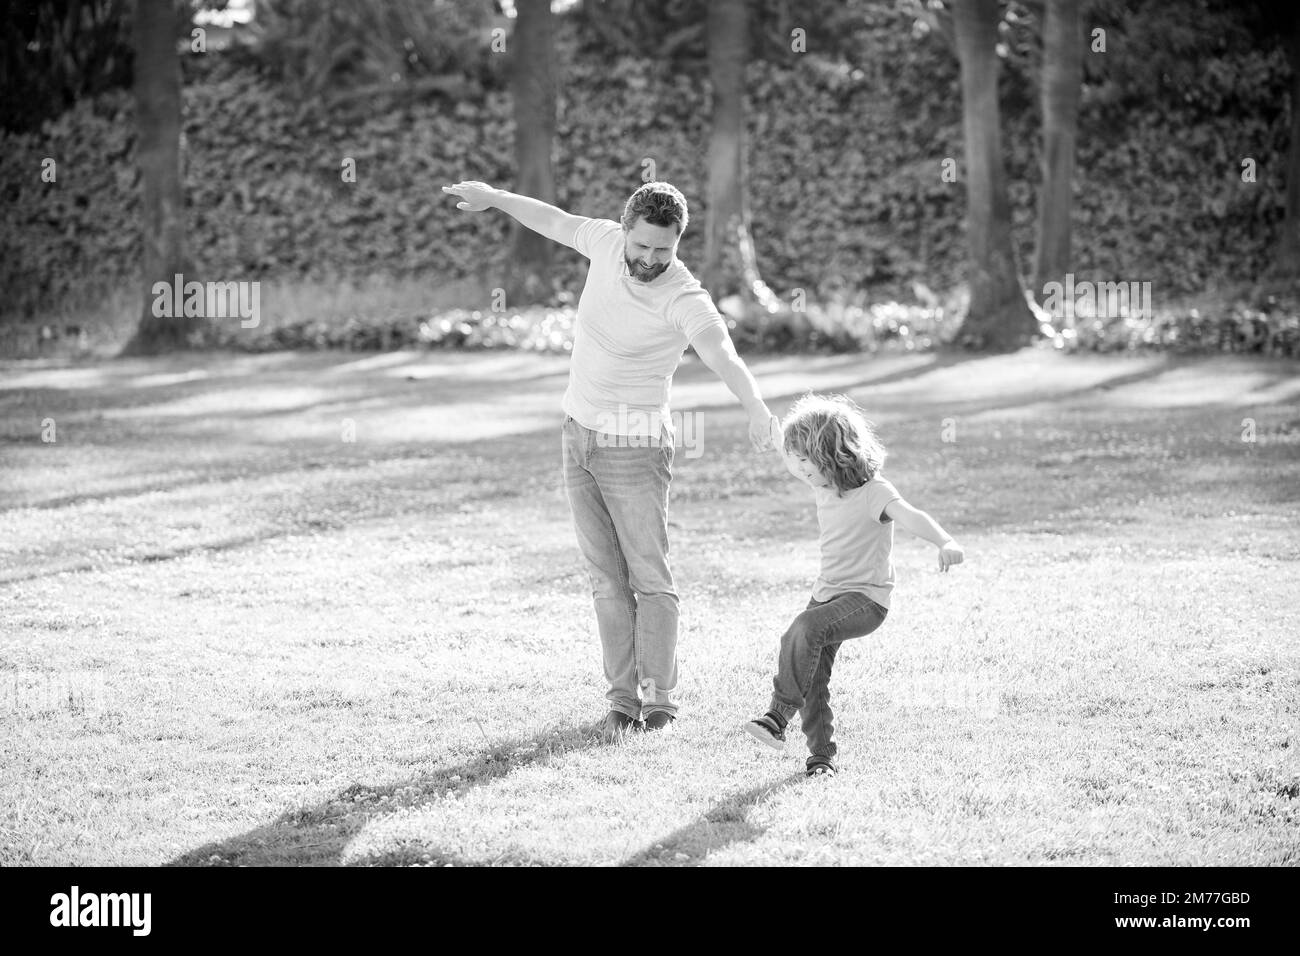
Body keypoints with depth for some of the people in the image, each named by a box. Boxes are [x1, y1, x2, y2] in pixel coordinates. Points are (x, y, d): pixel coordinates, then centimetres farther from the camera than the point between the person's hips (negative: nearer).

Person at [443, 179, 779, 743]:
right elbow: (553, 221, 15)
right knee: (606, 579, 5)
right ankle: (623, 699, 7)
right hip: (578, 437, 6)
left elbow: (720, 352, -42)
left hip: (635, 446, -6)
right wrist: (492, 197, 29)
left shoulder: (684, 299, -23)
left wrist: (755, 406, -59)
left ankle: (659, 699, 2)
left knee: (650, 578, -5)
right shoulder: (607, 243, -4)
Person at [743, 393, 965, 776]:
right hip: (827, 594, 8)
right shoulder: (823, 490, 10)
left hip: (865, 599, -8)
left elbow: (909, 515, -32)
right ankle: (821, 755, 11)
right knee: (813, 679, 0)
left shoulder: (871, 491, -15)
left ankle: (778, 717, -32)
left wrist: (945, 542, -49)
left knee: (805, 629, -32)